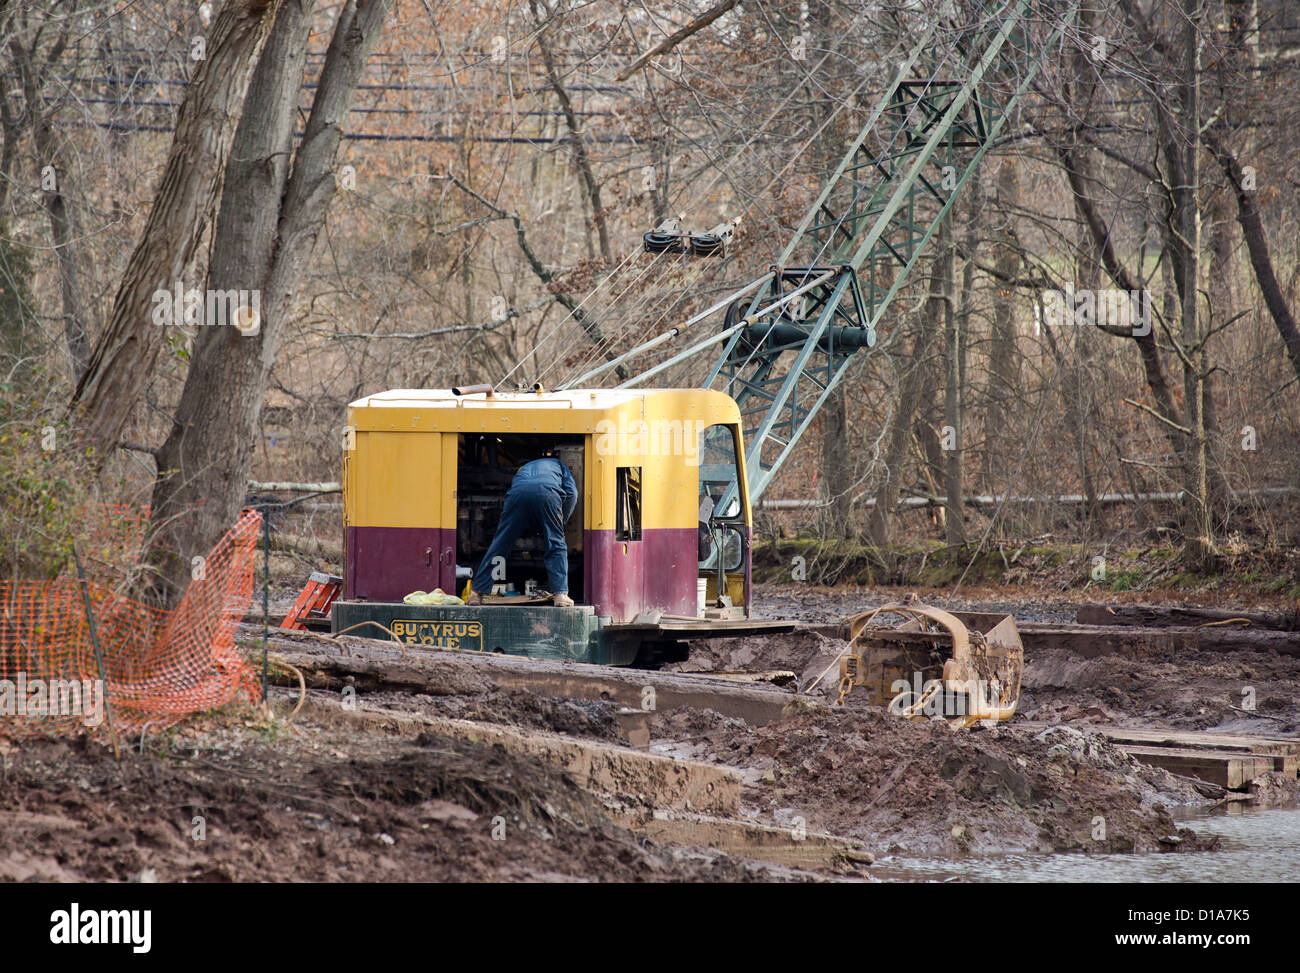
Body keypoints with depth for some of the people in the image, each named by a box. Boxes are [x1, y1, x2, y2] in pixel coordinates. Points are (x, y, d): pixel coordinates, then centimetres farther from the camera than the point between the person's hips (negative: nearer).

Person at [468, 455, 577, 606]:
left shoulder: (523, 469, 46)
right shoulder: (559, 465, 37)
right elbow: (572, 492, 21)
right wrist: (562, 521, 28)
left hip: (517, 492, 2)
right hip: (547, 491, -2)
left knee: (498, 546, 7)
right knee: (556, 546, 7)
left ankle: (476, 593, 7)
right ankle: (560, 594, -4)